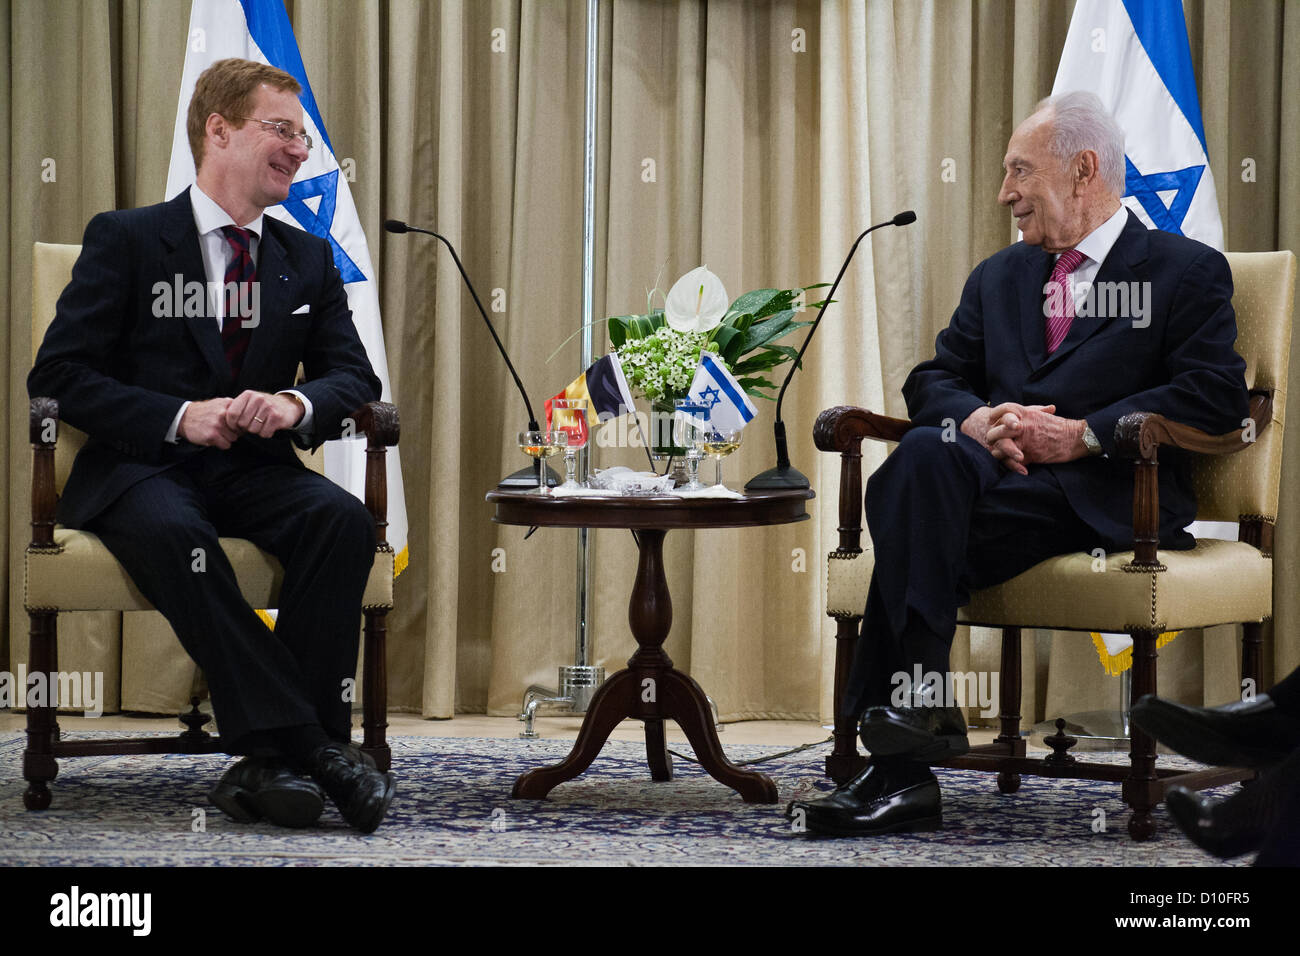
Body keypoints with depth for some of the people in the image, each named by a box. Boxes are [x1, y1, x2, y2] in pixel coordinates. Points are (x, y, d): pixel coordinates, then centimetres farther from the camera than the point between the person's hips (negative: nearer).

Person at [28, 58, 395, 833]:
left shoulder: (308, 259, 17)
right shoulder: (126, 240, 2)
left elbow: (355, 377, 12)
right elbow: (57, 376, -4)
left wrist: (298, 405, -14)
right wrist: (179, 417, -18)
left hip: (254, 470, 4)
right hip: (141, 469, -4)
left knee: (344, 520, -29)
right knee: (174, 534, -39)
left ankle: (273, 760, -31)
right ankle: (313, 749, -39)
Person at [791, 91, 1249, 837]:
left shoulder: (1187, 271, 10)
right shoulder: (998, 278, 29)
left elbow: (1217, 397, -3)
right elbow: (933, 378, 21)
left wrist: (1083, 434, -13)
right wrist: (974, 419, -4)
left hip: (1107, 495, -5)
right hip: (996, 472, 5)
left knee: (911, 506, -32)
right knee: (924, 455, -33)